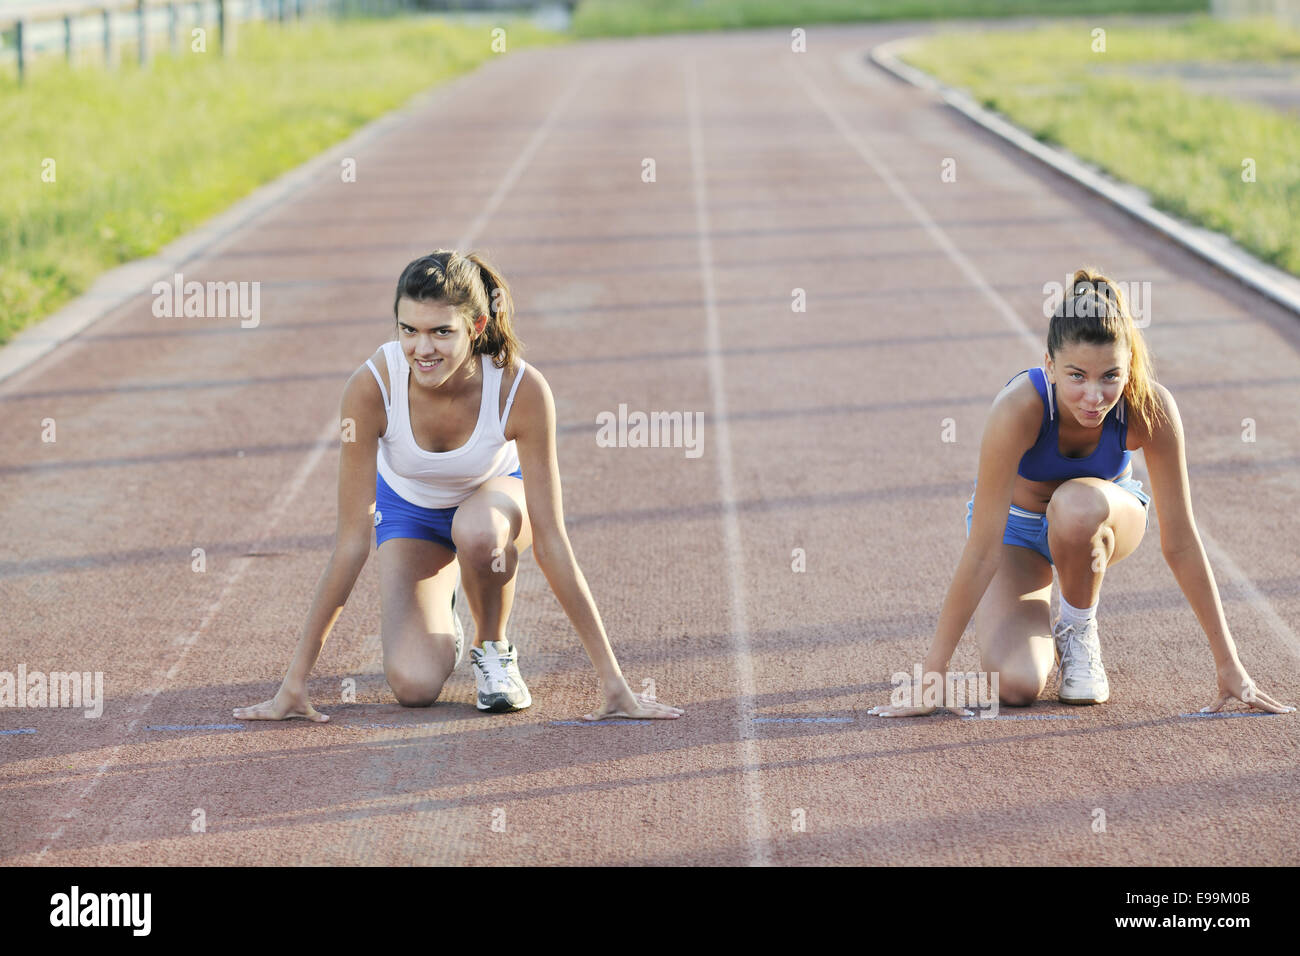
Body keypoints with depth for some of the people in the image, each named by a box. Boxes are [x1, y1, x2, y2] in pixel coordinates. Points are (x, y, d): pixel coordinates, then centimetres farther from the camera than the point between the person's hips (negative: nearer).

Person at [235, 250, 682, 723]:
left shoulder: (521, 388, -35)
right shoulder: (371, 386, -33)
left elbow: (550, 540, -29)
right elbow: (352, 541, -27)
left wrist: (612, 679, -29)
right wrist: (295, 680, -26)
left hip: (495, 494, -1)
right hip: (408, 508, 1)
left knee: (476, 531, -39)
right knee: (413, 685, -20)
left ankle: (494, 647, -7)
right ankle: (440, 622, 18)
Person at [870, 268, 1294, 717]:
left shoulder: (1150, 406, -32)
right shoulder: (1018, 408, -37)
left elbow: (1180, 543, -24)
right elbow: (983, 550, -33)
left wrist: (1228, 664, -21)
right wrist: (934, 669, -31)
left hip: (1106, 515, 1)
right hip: (1017, 528, -1)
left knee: (1076, 504, -38)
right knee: (1015, 684, -24)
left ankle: (1078, 630, -7)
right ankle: (1040, 626, 13)